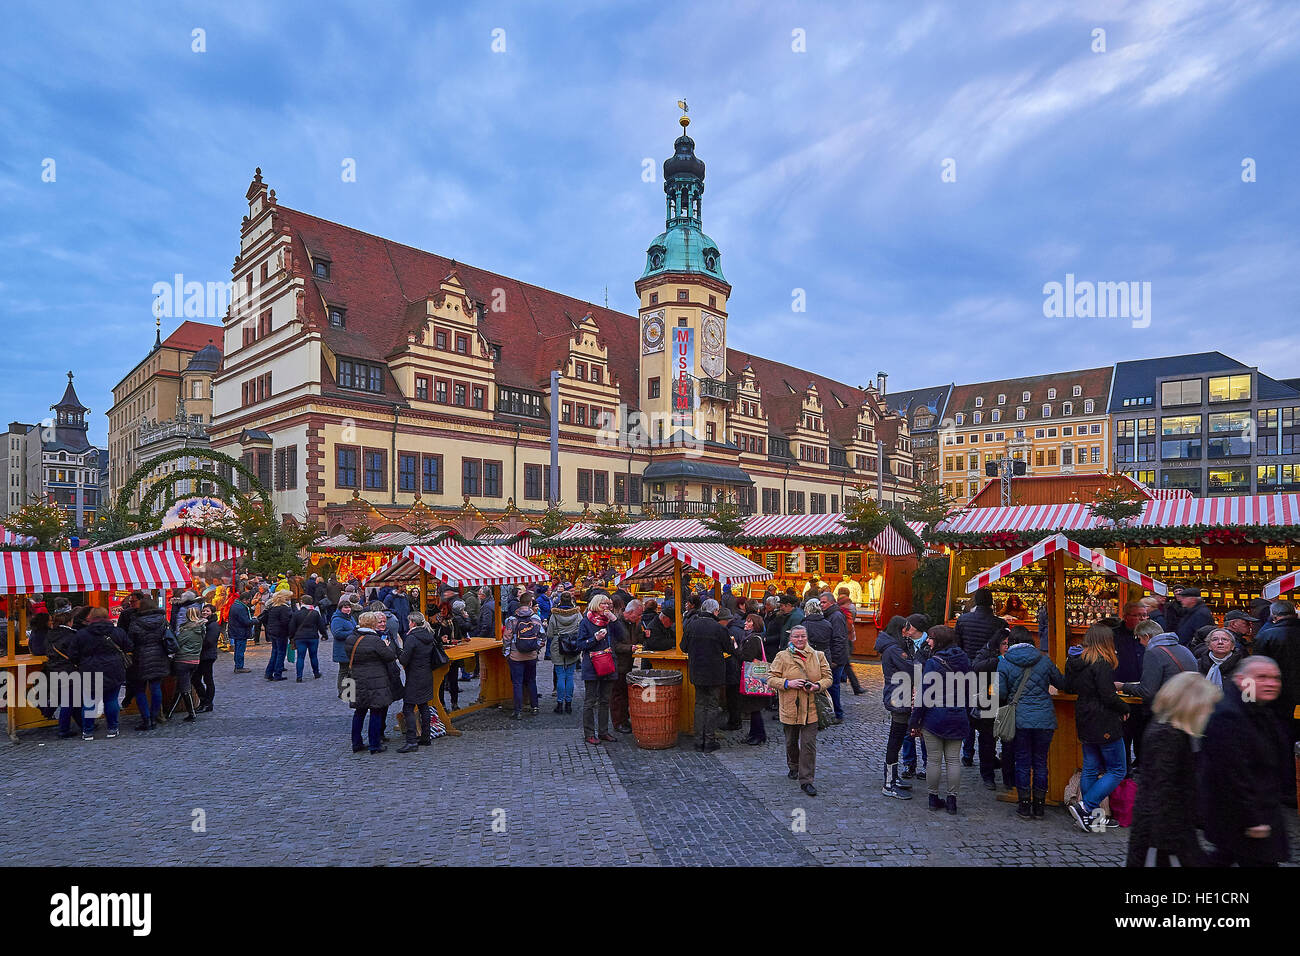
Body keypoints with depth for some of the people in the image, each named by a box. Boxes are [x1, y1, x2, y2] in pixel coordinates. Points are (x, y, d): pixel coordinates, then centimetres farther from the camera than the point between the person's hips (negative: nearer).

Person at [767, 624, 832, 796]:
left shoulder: (818, 656, 4)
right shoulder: (782, 656, -2)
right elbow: (771, 679, -2)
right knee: (791, 742, 16)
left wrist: (817, 686, -12)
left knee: (809, 744, -4)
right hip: (790, 707, 0)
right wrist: (788, 683, -18)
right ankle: (793, 767, 42)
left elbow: (828, 677, 8)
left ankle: (806, 780, 3)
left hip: (811, 709, 0)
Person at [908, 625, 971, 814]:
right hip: (958, 719, 5)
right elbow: (969, 692, 10)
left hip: (934, 719, -5)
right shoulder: (964, 661, 2)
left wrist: (914, 721, -8)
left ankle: (934, 798, 16)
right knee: (953, 760, 11)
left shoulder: (933, 662, -15)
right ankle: (952, 799, 16)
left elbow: (924, 694, -15)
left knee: (935, 760, 6)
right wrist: (966, 717, 20)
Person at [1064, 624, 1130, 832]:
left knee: (1090, 768, 14)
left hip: (1084, 722, 8)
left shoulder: (1074, 662, 6)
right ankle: (1085, 807, -4)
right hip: (1105, 725, -8)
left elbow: (1069, 687, 16)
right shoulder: (1102, 664, -17)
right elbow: (1109, 696, -19)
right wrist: (1125, 709, -3)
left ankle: (1088, 815, 17)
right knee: (1117, 770, 4)